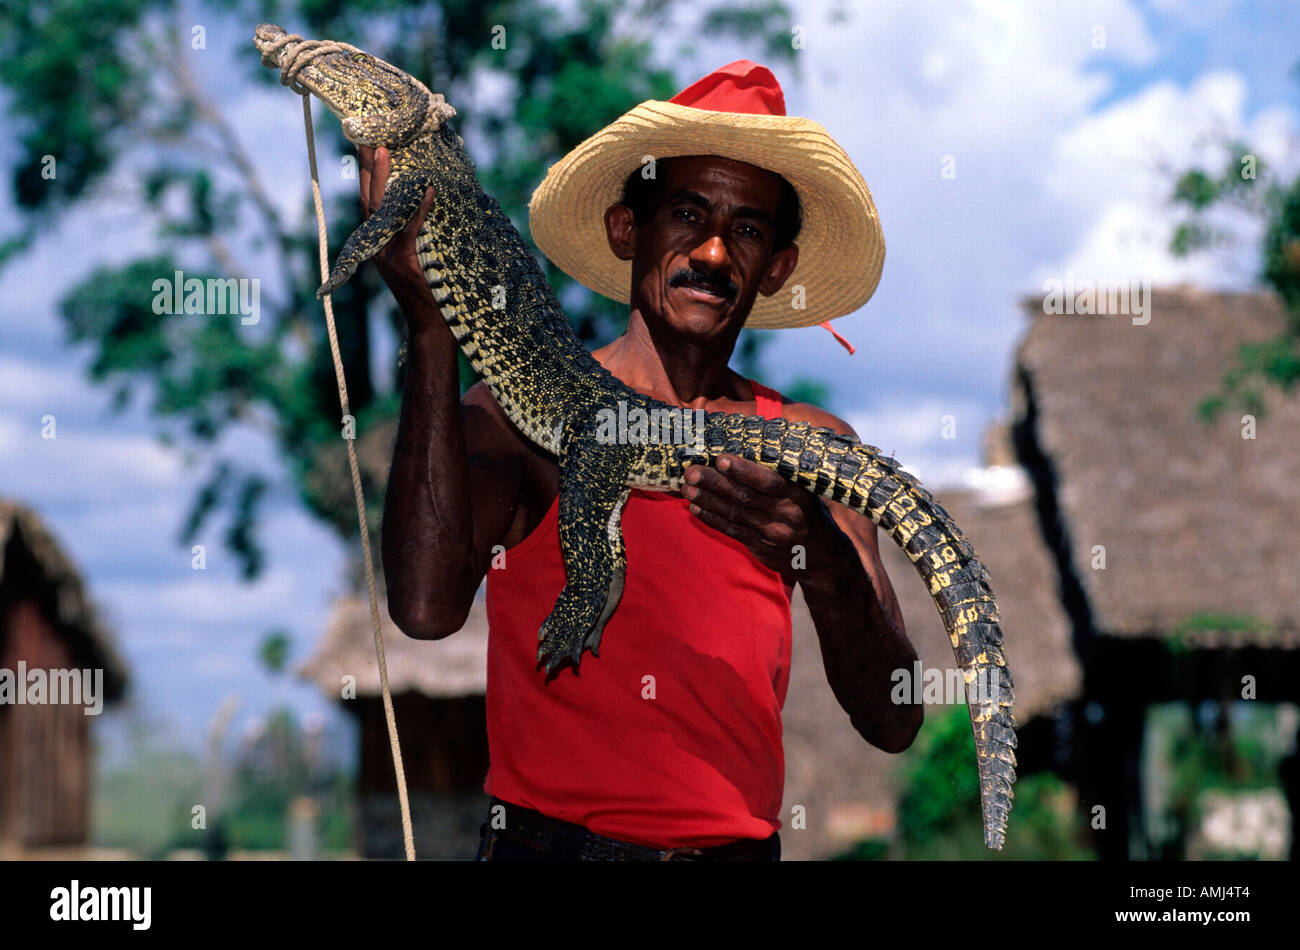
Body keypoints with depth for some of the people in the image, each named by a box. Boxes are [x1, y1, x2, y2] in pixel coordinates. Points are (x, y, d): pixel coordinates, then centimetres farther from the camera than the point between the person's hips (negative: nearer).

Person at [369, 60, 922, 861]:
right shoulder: (519, 413, 2)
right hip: (547, 838, 1)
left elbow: (893, 724, 3)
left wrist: (827, 560, -16)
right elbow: (425, 606, -15)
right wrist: (432, 330, -15)